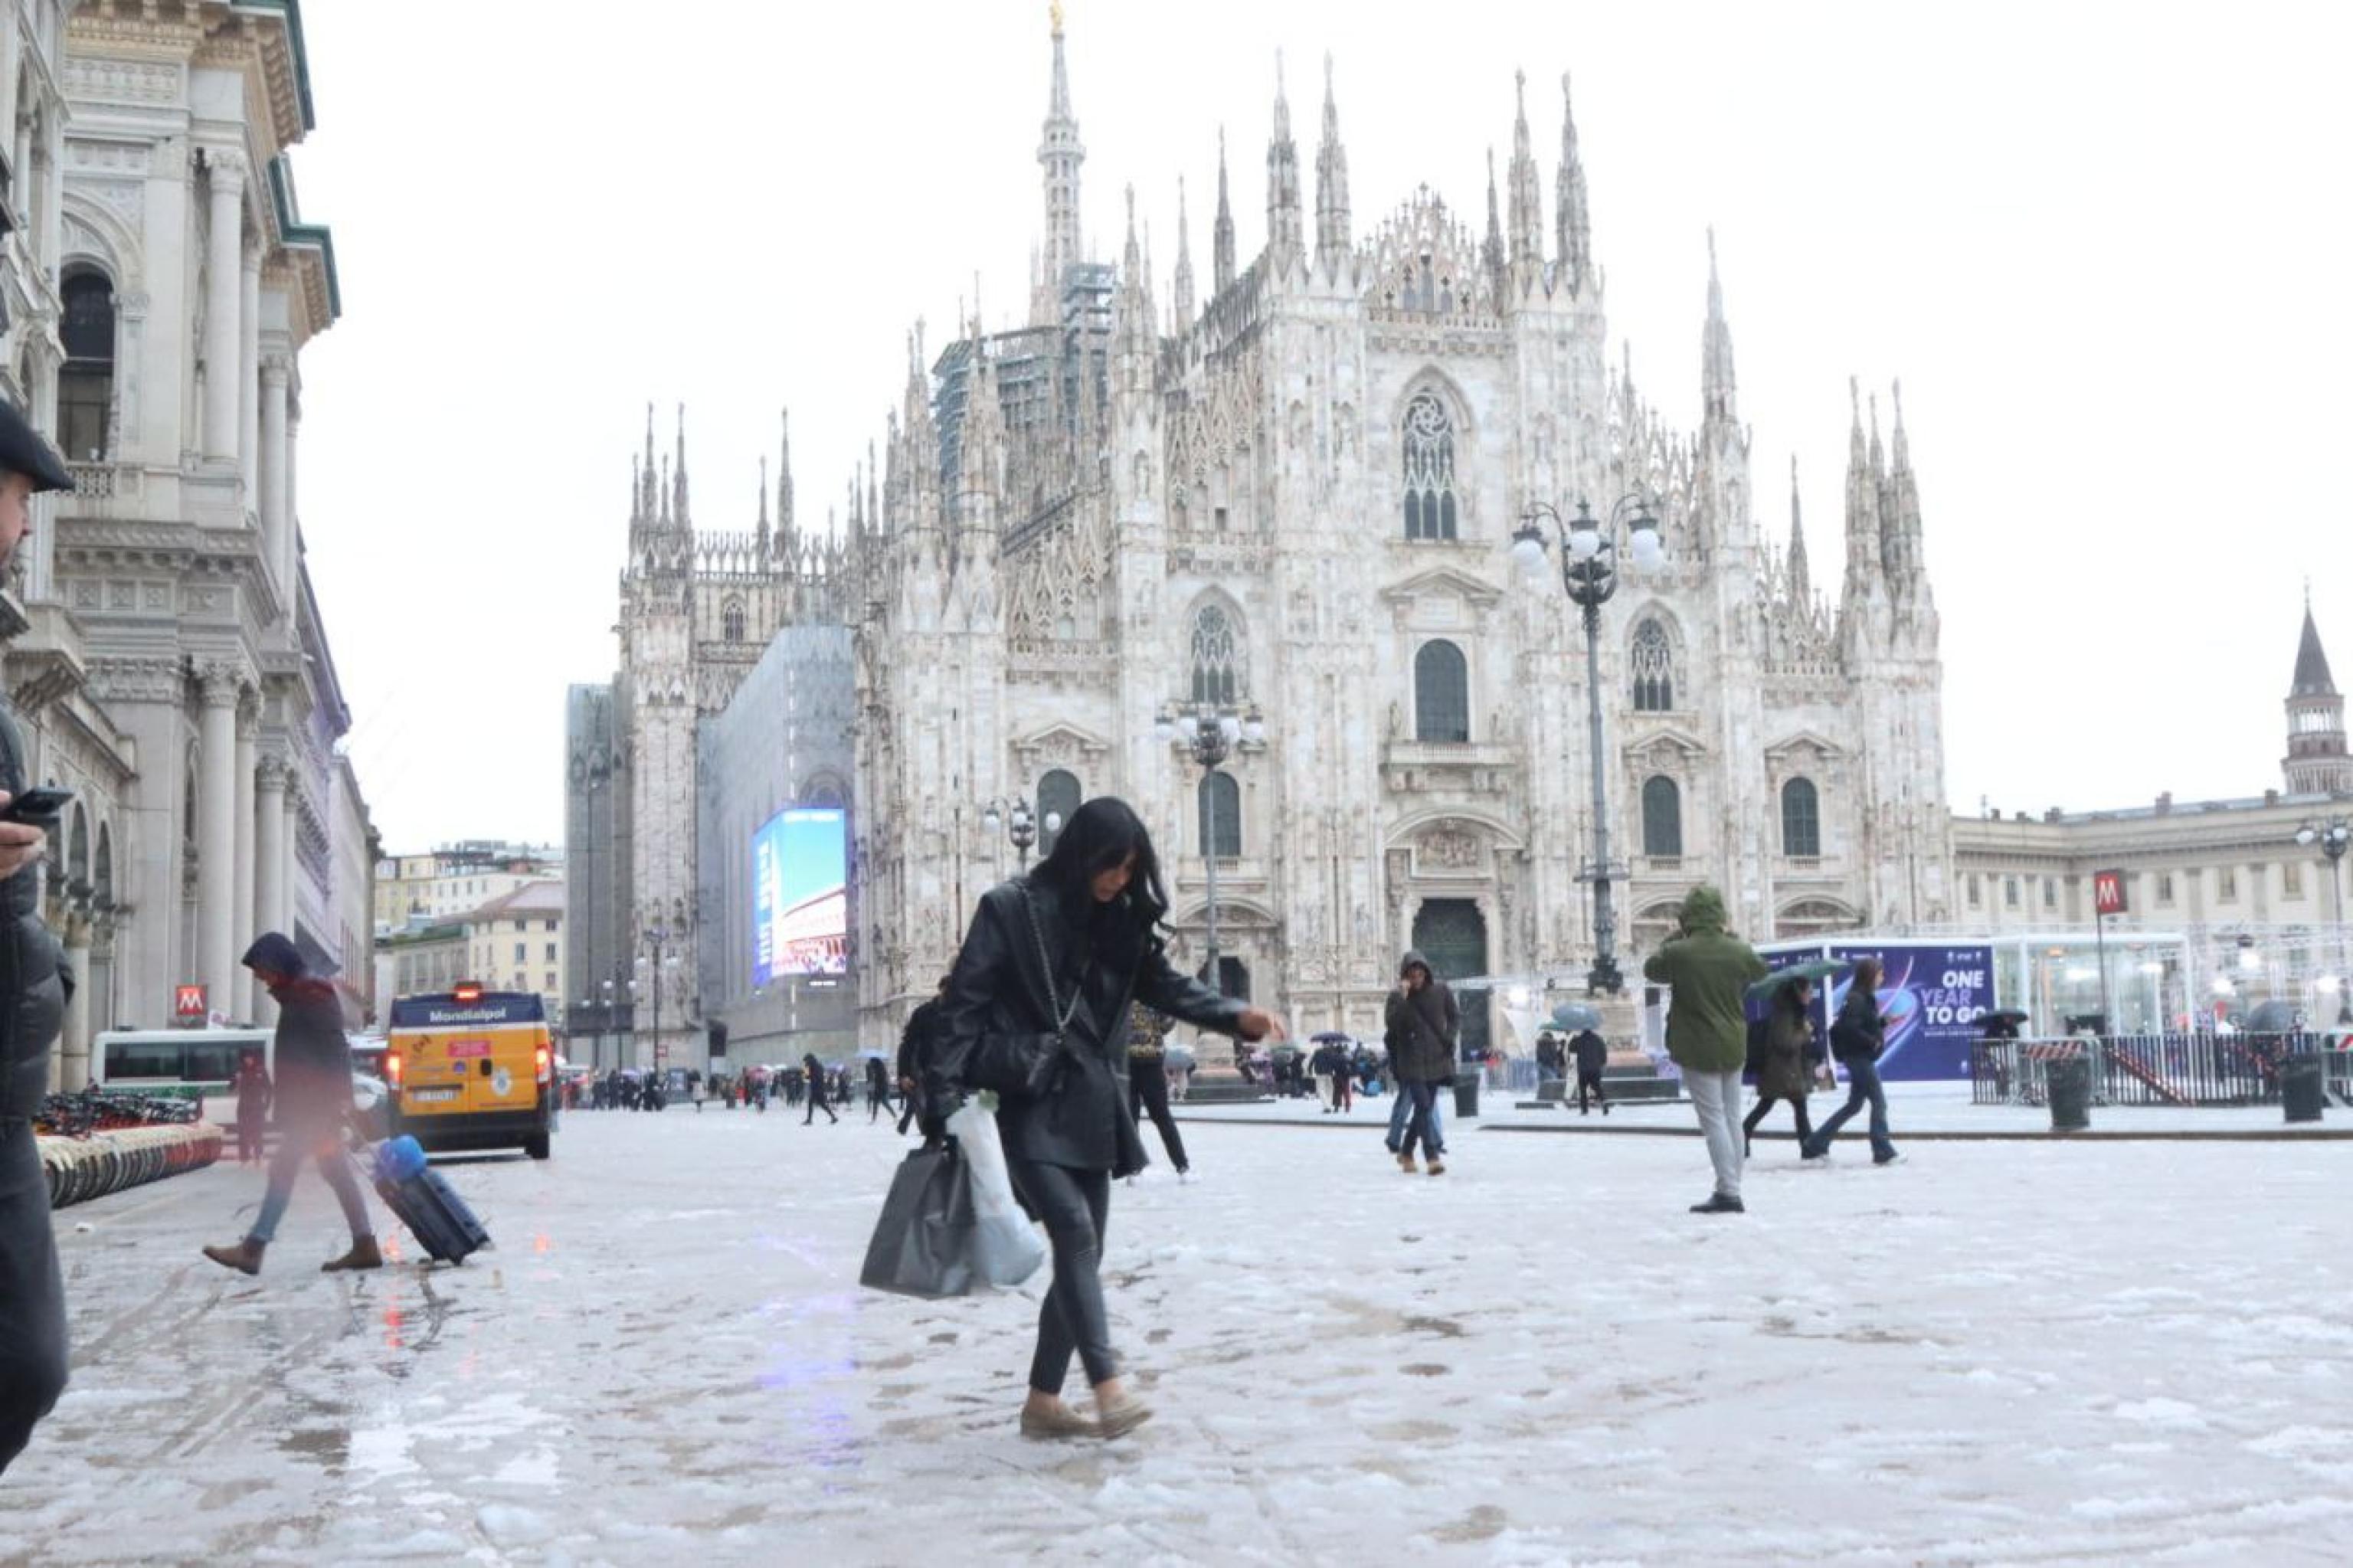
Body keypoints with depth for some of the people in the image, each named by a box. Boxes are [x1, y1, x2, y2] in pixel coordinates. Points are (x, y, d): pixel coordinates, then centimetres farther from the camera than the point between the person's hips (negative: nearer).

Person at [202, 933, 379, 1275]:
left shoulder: (311, 993, -11)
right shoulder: (298, 994, 19)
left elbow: (334, 1048, -19)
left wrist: (338, 1099, -23)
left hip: (314, 1102, -10)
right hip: (305, 1103, 10)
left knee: (283, 1169, -12)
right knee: (337, 1172, 9)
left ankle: (253, 1249, -14)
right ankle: (365, 1246, 9)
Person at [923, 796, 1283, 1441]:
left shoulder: (1120, 922, 11)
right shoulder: (1011, 908, -8)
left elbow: (1167, 984, 7)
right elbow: (965, 1001, -10)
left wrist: (1238, 1017, -10)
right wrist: (945, 1093, -17)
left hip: (1092, 1110, 7)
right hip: (1028, 1107, -7)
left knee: (1084, 1252, 8)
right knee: (1075, 1233, -20)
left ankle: (1044, 1401, 18)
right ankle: (1109, 1390, -24)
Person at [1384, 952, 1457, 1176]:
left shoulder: (1441, 990, 1)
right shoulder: (1397, 996, -4)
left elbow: (1455, 1017, 11)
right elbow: (1392, 1025, -17)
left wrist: (1450, 1039, -4)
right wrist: (1402, 998, -23)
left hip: (1436, 1059, 3)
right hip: (1412, 1062, -3)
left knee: (1425, 1106, 9)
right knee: (1424, 1106, -15)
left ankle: (1406, 1152, 27)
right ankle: (1433, 1157, -19)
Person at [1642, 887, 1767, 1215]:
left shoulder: (1678, 953, -16)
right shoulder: (1739, 952, -5)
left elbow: (1650, 969, 4)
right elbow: (1761, 972, 17)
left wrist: (1675, 938, 14)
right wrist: (1732, 940, 20)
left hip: (1697, 1049, -4)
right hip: (1733, 1048, 5)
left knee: (1713, 1119, -3)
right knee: (1730, 1118, 14)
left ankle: (1729, 1193, -10)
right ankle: (1730, 1187, 20)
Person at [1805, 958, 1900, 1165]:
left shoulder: (1865, 998, 13)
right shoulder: (1858, 1000, -16)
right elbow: (1851, 1029, -25)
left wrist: (1884, 1021, 9)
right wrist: (1873, 1041, -18)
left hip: (1860, 1057, 10)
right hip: (1859, 1057, -10)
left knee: (1854, 1104, 13)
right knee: (1879, 1102, -5)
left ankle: (1816, 1145, 16)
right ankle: (1883, 1151, -2)